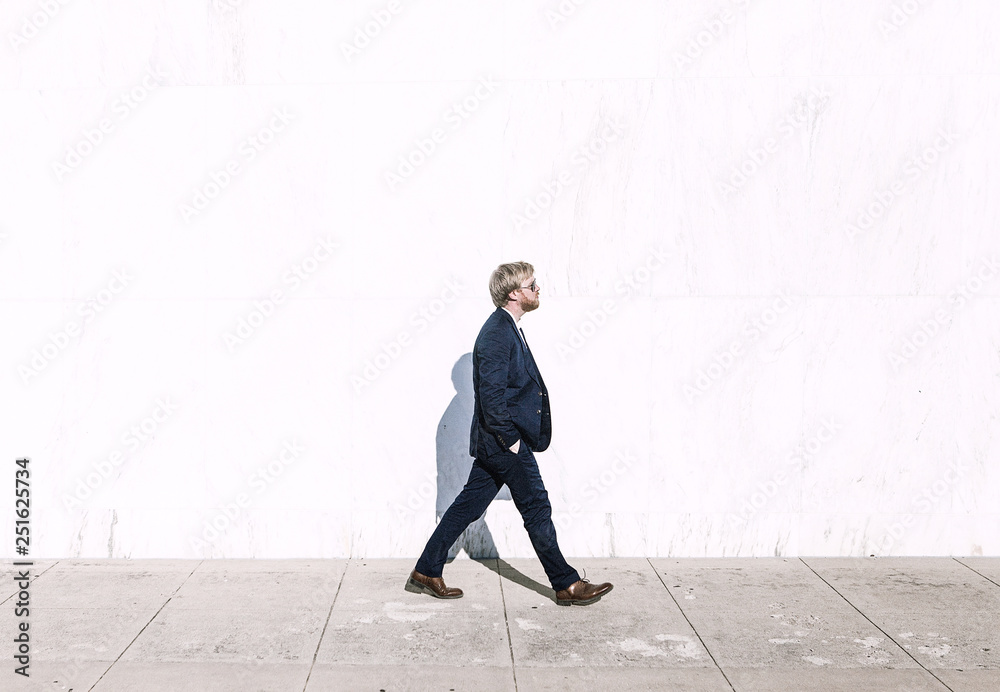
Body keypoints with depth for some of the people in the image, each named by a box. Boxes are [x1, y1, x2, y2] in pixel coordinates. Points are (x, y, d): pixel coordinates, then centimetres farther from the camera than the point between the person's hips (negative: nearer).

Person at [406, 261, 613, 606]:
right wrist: (511, 440, -19)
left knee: (469, 506, 14)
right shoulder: (497, 333, -19)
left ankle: (426, 572, 21)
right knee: (536, 508, 0)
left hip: (494, 443, 10)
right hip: (504, 440, -10)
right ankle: (567, 585, 12)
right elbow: (491, 394, -23)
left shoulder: (506, 328, 13)